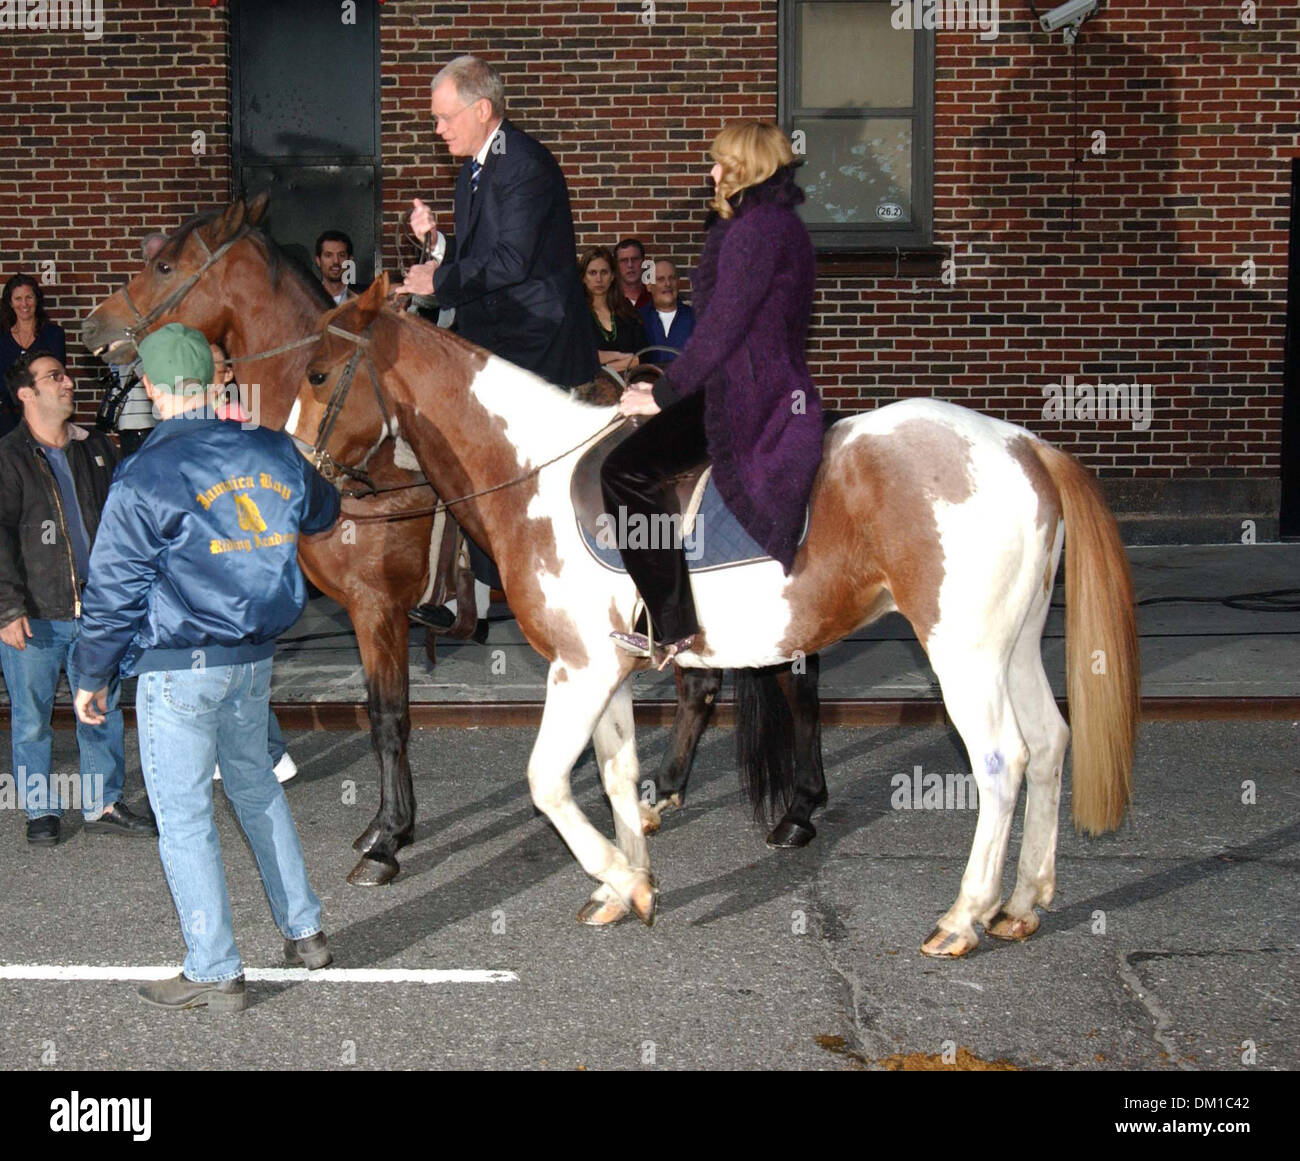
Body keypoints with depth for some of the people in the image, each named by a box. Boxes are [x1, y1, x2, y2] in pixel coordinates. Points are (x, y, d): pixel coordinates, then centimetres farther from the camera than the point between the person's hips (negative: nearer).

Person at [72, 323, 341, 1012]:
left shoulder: (145, 477, -15)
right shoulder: (273, 452, 1)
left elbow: (113, 591, -10)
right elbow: (321, 513, 23)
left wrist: (92, 678, 2)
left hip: (178, 667, -6)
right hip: (255, 657, 6)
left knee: (183, 815, 4)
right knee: (255, 786, 23)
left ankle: (215, 973, 8)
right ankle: (304, 930, 29)